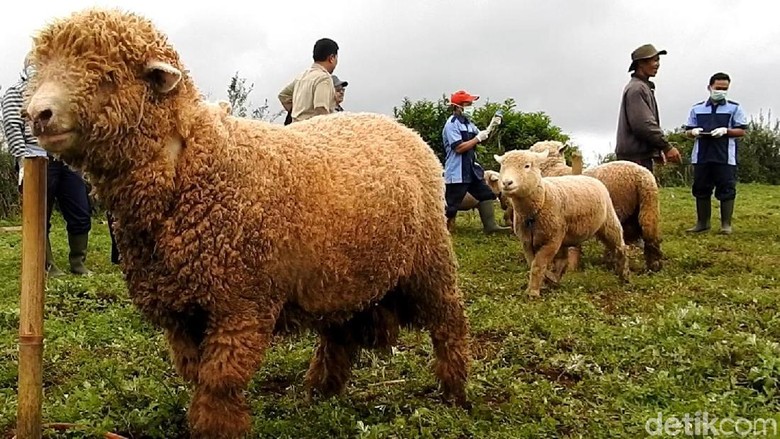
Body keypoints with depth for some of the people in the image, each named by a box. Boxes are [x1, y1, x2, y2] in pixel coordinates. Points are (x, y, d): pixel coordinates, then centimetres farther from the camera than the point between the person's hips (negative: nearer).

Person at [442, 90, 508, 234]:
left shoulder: (468, 123, 14)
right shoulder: (452, 124, -15)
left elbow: (481, 137, 19)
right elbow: (459, 148, -23)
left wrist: (491, 126, 2)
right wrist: (478, 138, -15)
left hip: (471, 169, 10)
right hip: (456, 172, -10)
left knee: (486, 194, 9)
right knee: (451, 203, -2)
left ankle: (490, 226, 13)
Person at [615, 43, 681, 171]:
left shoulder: (644, 87, 21)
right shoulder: (636, 89, -12)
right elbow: (643, 125, -21)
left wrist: (657, 150, 18)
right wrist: (667, 147, -16)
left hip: (642, 155, 11)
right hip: (636, 157, -11)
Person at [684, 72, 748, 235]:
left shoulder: (735, 108, 6)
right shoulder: (697, 109, 13)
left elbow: (741, 131, 3)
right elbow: (688, 131, 14)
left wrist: (725, 131, -14)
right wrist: (694, 131, -8)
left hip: (725, 157, -2)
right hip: (701, 157, 3)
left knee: (726, 190, -2)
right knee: (701, 190, 6)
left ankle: (726, 224, 5)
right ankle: (702, 222, 16)